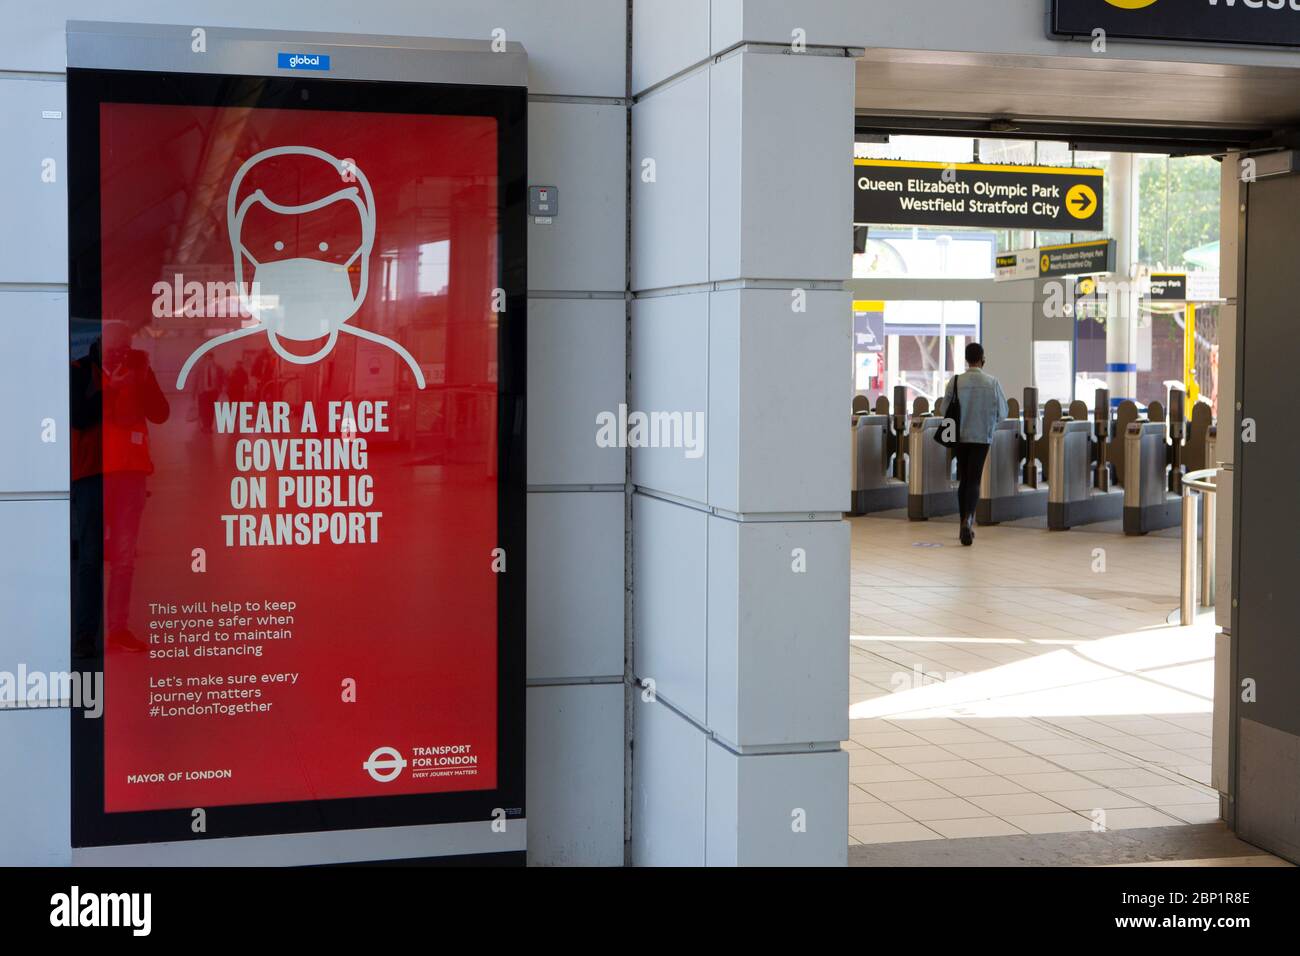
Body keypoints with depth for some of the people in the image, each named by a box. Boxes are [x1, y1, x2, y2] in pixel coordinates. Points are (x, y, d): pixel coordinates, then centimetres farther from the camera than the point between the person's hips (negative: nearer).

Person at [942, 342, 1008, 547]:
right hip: (982, 436, -1)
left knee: (963, 480, 12)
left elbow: (945, 410, 0)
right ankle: (968, 519, -24)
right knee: (974, 480, -2)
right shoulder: (992, 382, -7)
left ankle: (966, 524, 16)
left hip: (961, 436, 2)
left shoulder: (955, 381, -6)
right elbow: (1002, 413, -1)